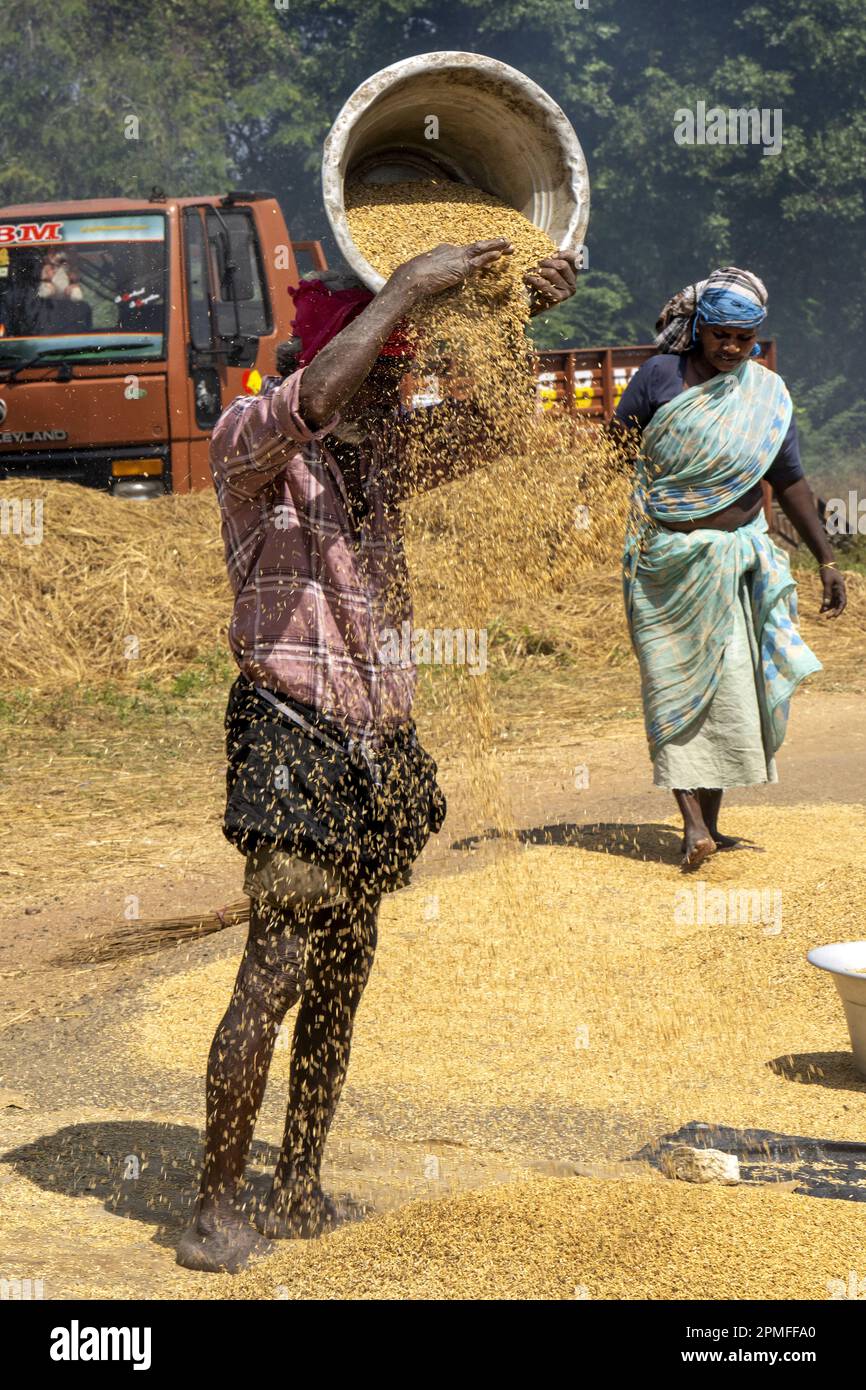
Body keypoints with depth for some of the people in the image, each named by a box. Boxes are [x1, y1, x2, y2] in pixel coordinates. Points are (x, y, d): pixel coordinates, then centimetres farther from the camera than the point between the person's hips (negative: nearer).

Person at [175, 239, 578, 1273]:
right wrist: (409, 285, -25)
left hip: (374, 741, 8)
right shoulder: (251, 440, -9)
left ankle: (298, 1189, 20)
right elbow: (314, 396, -30)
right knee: (278, 969, -12)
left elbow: (480, 431, 20)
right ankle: (216, 1206, -4)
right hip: (292, 732, -8)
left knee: (342, 972, 10)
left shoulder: (376, 455, 12)